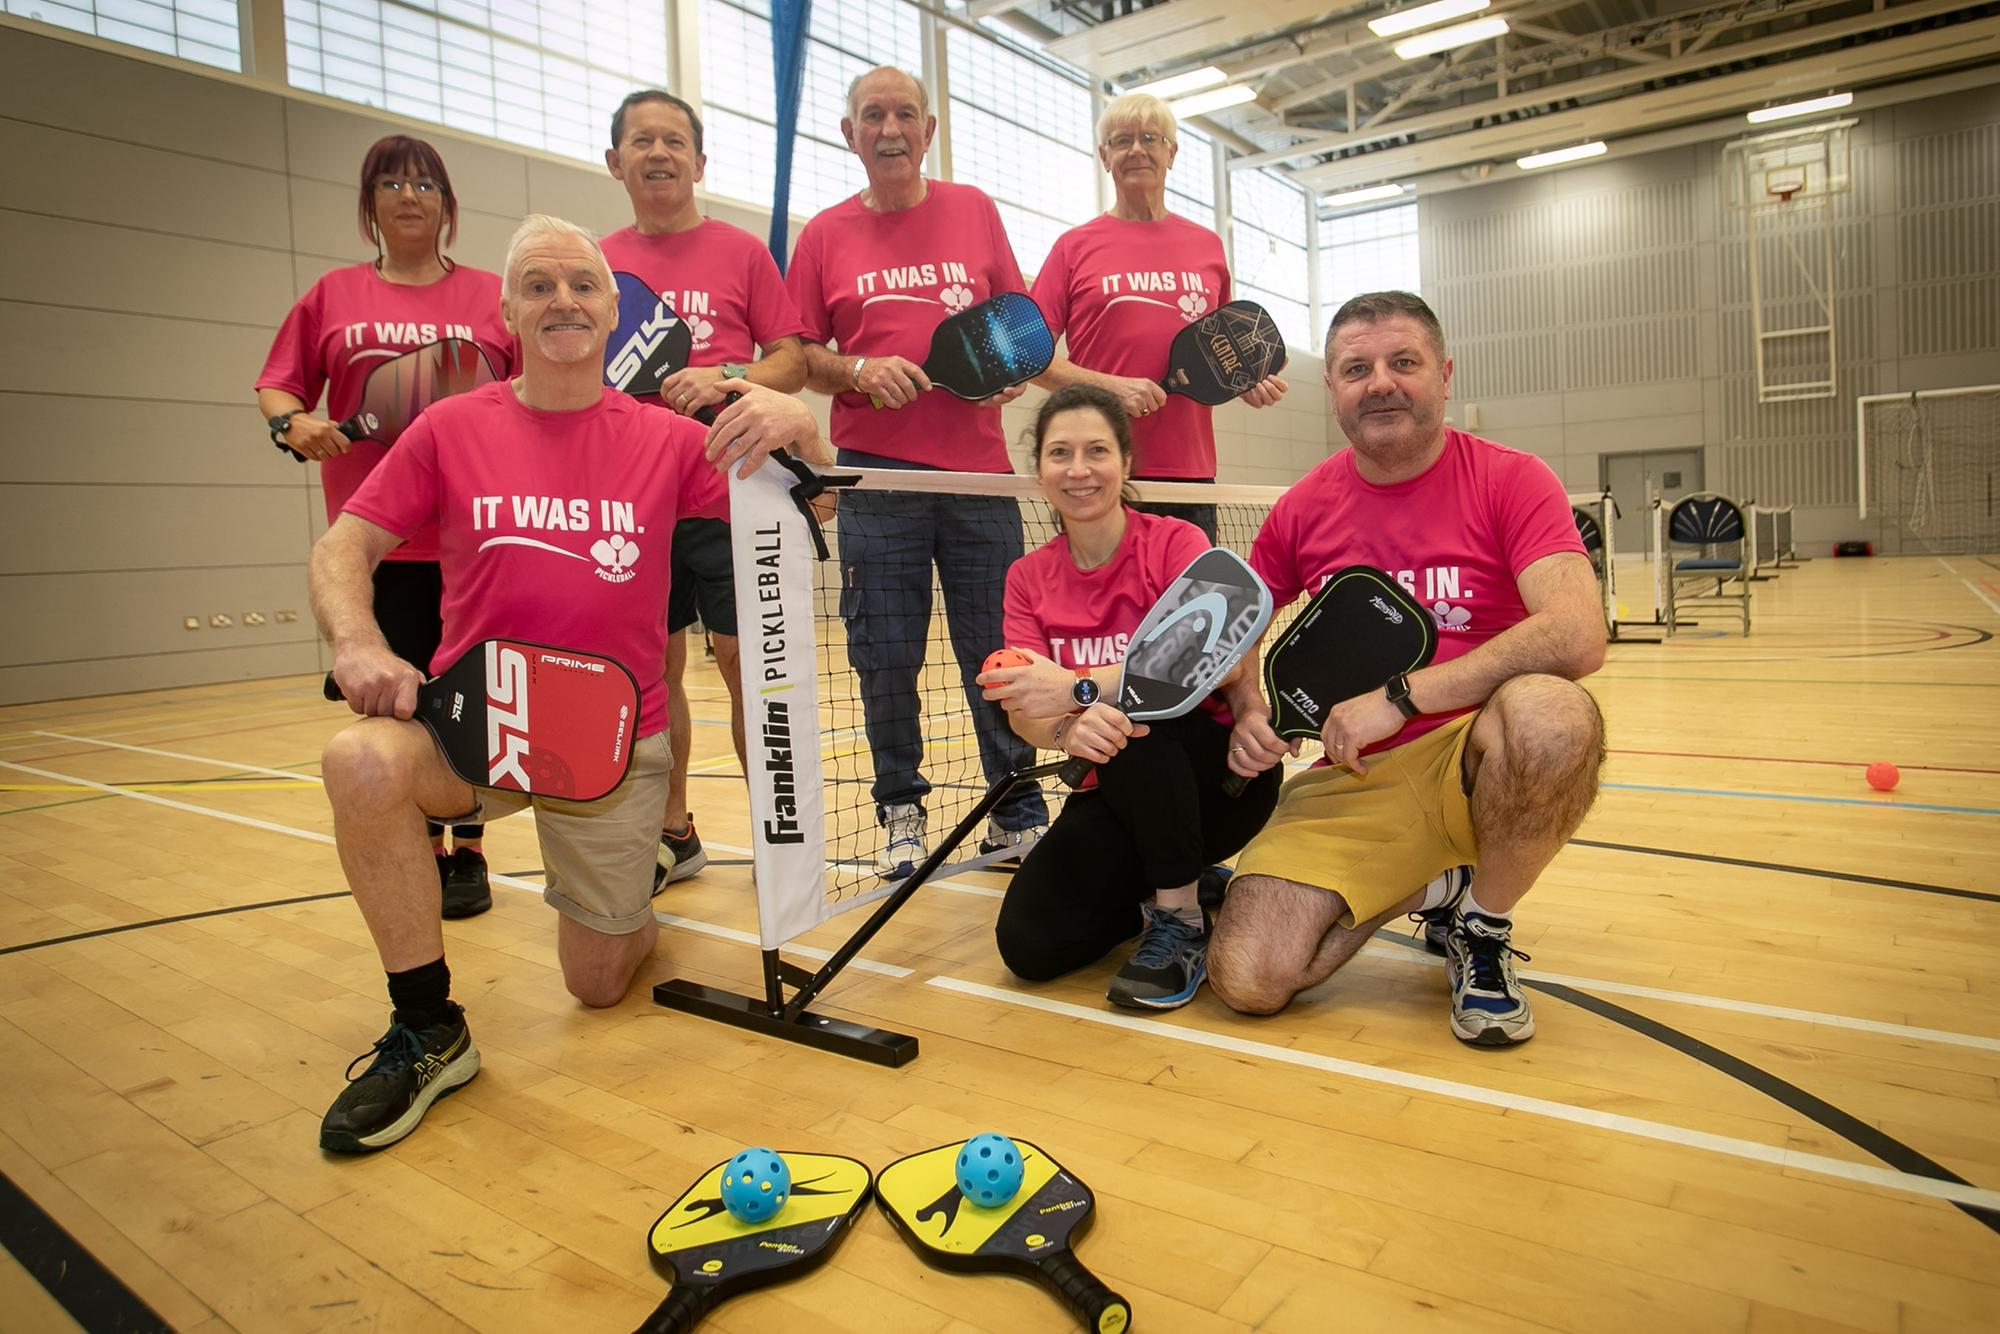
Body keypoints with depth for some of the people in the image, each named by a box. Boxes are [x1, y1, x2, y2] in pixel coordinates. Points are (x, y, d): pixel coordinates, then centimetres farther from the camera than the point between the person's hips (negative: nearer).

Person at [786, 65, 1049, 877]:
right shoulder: (825, 236, 9)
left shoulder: (974, 211, 11)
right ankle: (901, 809, 21)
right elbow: (799, 356, 8)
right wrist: (859, 370, -10)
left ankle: (1018, 815, 17)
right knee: (884, 655, 3)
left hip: (978, 469, 0)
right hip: (876, 473, 0)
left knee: (996, 651, 3)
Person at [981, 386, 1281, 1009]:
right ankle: (1160, 891, 13)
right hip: (1119, 798, 4)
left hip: (1221, 776, -3)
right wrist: (1069, 731, -36)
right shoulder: (1028, 578, 1)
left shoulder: (1175, 543, -10)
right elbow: (1023, 713, -12)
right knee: (1030, 943, -18)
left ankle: (1181, 919, -17)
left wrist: (1079, 687, -37)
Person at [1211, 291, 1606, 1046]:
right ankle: (1423, 888, 14)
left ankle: (1483, 930, -7)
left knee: (1550, 715, -39)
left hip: (1481, 762, -2)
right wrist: (1248, 712, -5)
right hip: (1356, 781, 3)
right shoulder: (1302, 510, 3)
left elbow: (1578, 637, -23)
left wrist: (1399, 698, -25)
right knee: (1246, 980, -17)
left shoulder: (1511, 480, -7)